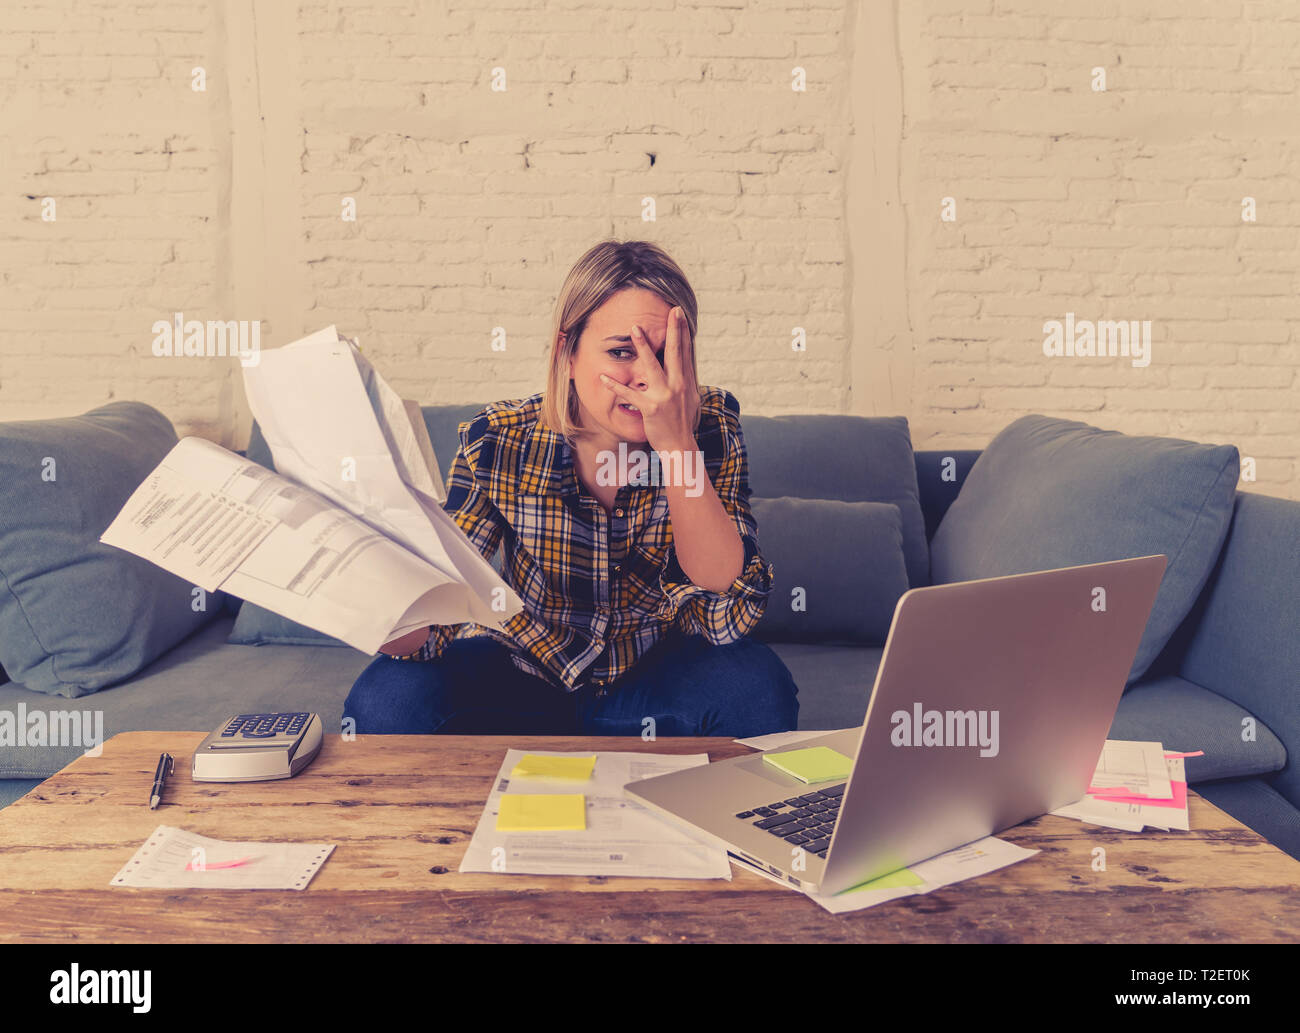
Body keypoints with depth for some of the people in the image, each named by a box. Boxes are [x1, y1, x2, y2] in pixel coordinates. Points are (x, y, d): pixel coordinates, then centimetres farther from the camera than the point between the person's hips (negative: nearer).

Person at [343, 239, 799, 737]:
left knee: (757, 690, -30)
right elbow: (434, 618, -16)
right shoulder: (498, 440, -16)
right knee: (387, 700, -25)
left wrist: (677, 444, -33)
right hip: (524, 671, 1)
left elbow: (731, 614, -25)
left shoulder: (712, 424, -16)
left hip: (656, 669, 0)